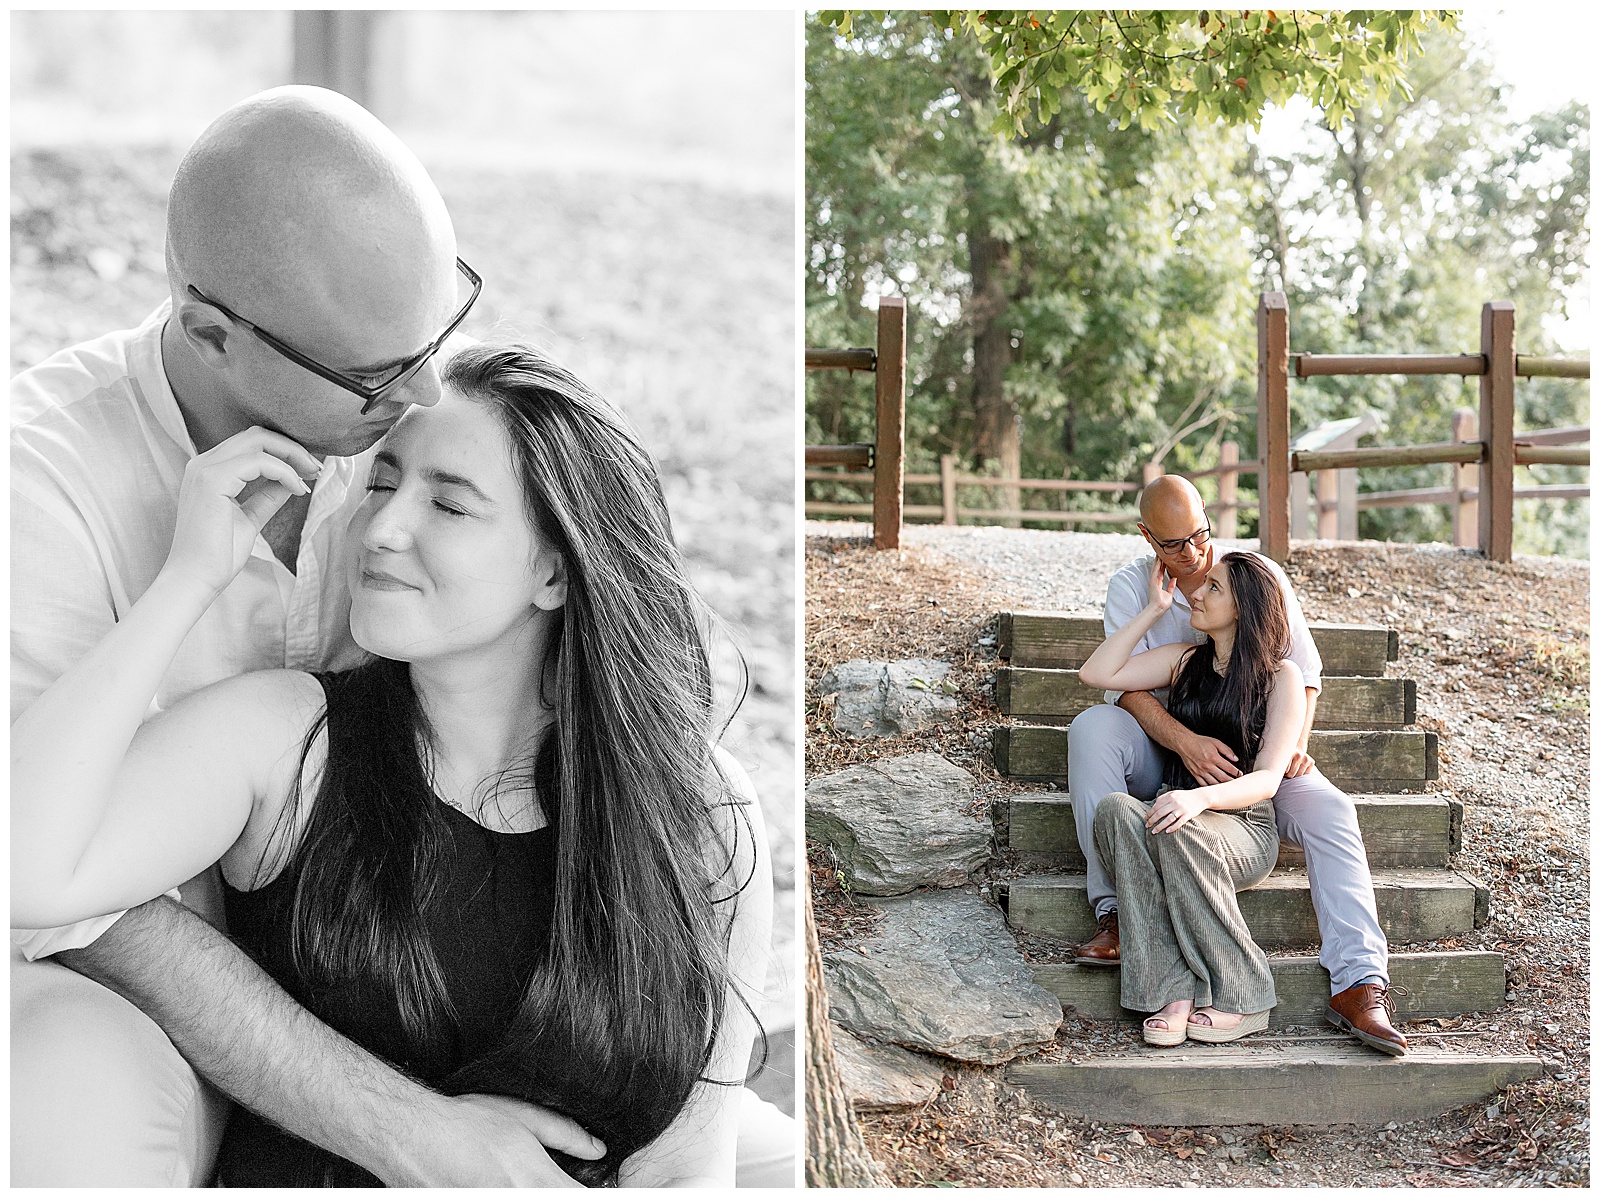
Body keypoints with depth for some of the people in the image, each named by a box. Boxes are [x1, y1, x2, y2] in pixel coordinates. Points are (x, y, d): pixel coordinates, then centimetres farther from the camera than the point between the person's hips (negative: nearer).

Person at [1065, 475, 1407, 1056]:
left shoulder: (1259, 574, -1)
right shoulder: (1130, 587, -3)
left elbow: (1304, 670, 2)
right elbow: (1127, 686, -14)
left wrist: (1295, 741, -17)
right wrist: (1187, 742, -32)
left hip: (1251, 752, 1)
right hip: (1162, 750, 0)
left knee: (1330, 811, -27)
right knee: (1091, 727, -32)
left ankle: (1359, 985, -33)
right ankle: (1114, 914, -34)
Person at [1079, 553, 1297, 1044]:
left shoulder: (1281, 676, 2)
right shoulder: (1186, 661, 16)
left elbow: (1267, 779, -9)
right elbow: (1096, 673, 5)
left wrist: (1200, 798, -28)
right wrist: (1155, 609, 6)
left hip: (1245, 827, -4)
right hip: (1181, 811, 4)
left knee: (1177, 831, -39)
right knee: (1114, 809, -32)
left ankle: (1241, 998, -25)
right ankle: (1173, 993, -37)